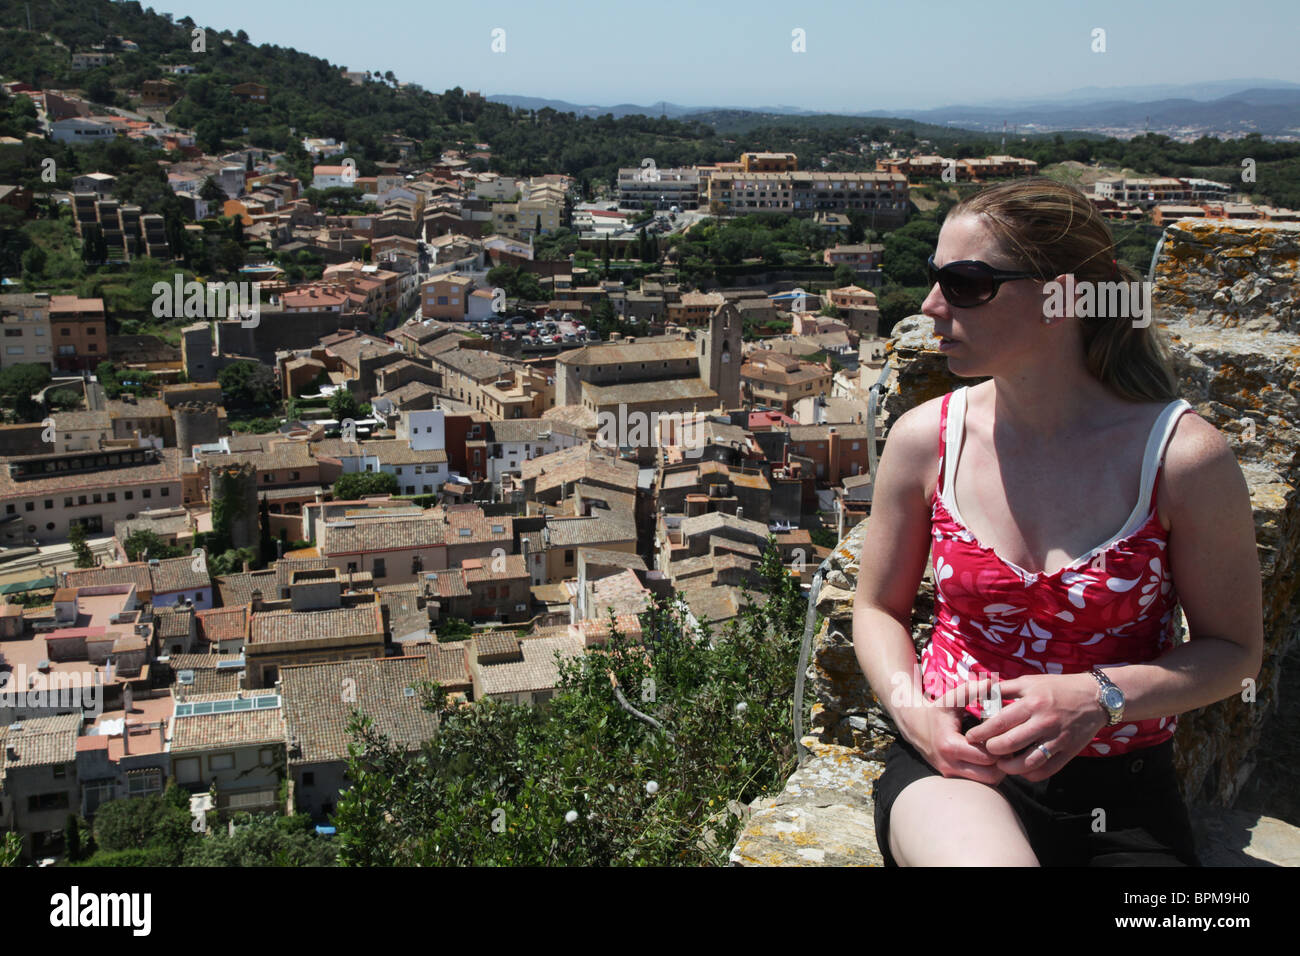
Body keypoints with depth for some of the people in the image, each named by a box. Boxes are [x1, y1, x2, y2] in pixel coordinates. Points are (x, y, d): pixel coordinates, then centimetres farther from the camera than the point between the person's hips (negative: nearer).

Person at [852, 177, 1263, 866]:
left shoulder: (1185, 458, -10)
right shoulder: (925, 439, -4)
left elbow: (1233, 647, 1)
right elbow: (877, 608, 9)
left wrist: (1099, 699, -16)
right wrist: (910, 706, -10)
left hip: (1122, 796, 1)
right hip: (953, 762, 0)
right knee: (988, 859, -32)